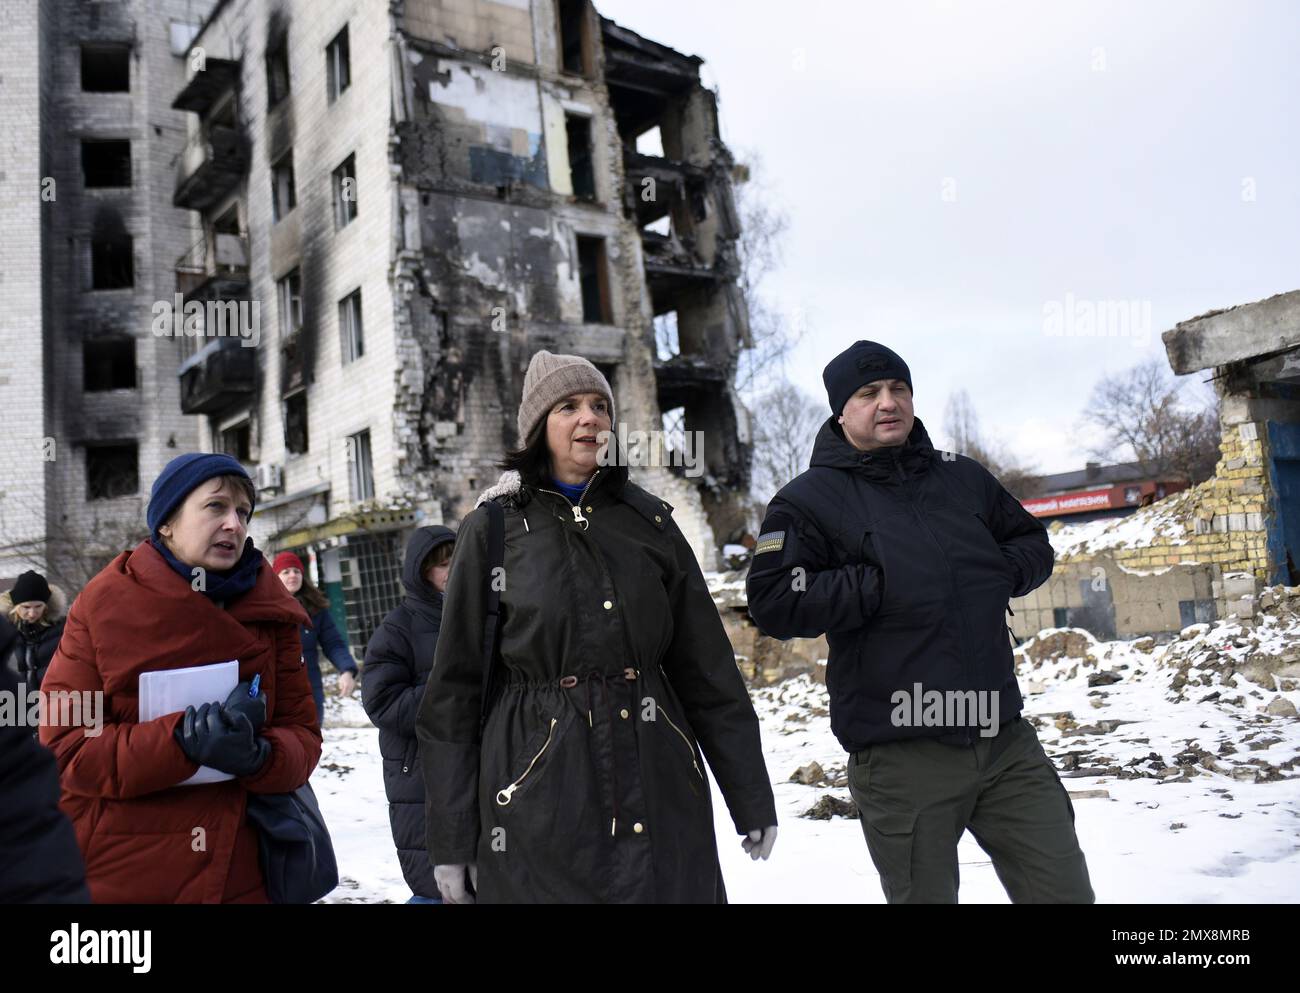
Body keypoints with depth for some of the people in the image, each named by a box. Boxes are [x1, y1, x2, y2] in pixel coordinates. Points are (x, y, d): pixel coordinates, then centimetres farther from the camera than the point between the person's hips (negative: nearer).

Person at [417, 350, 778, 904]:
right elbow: (454, 689, 2)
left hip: (659, 795, 2)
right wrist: (451, 841, 0)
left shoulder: (647, 520, 7)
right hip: (540, 811, -2)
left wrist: (751, 797, 9)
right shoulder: (492, 529, 1)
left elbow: (708, 671, 9)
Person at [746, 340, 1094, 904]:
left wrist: (1001, 572, 2)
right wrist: (881, 585, -16)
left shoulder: (964, 478, 13)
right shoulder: (810, 499, -2)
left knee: (1065, 891, 9)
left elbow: (1033, 544, 24)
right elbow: (771, 604, -13)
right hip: (901, 757, -4)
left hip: (1004, 738, 5)